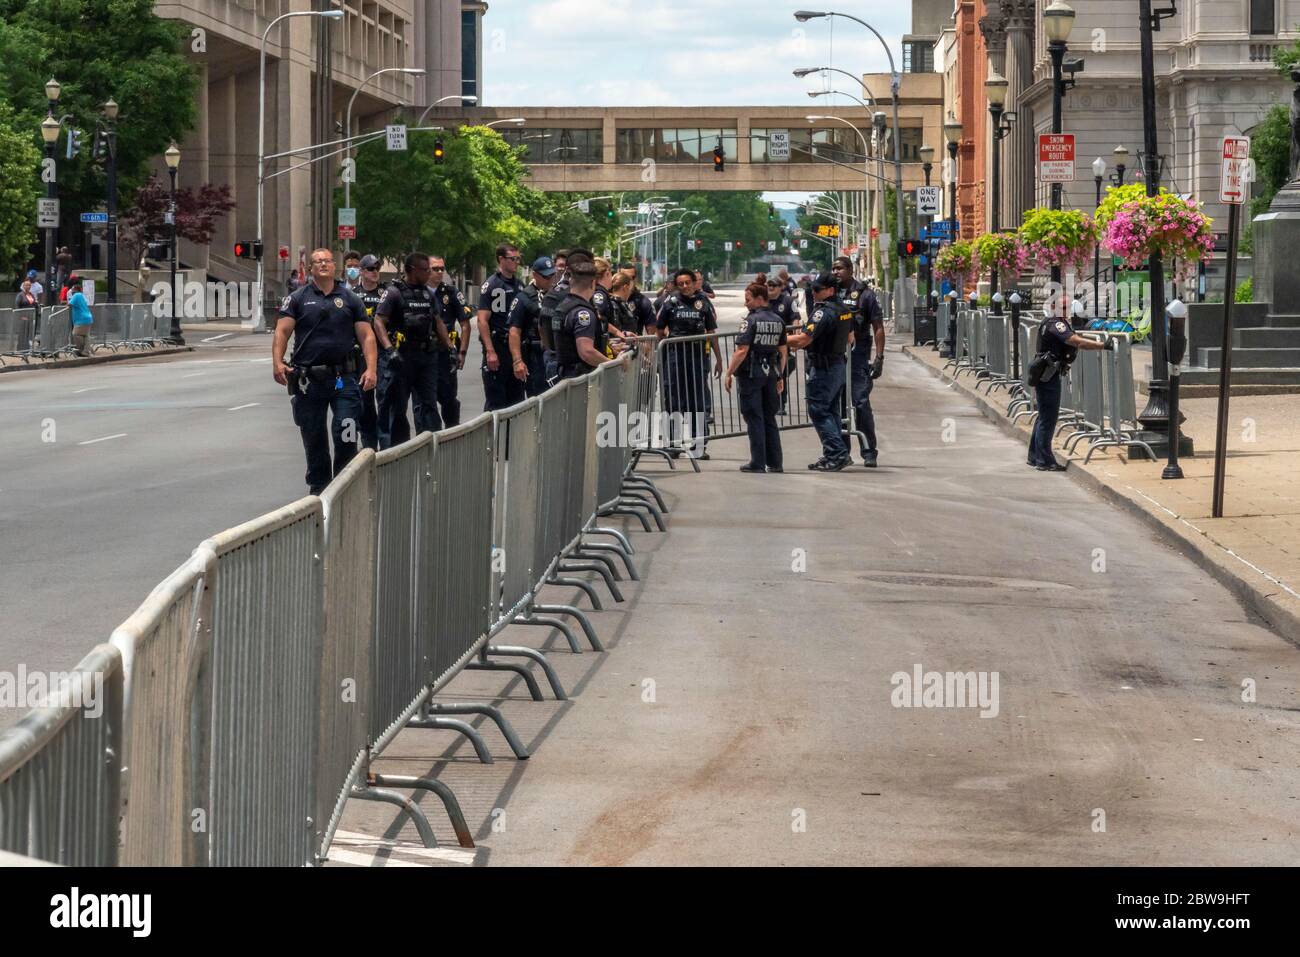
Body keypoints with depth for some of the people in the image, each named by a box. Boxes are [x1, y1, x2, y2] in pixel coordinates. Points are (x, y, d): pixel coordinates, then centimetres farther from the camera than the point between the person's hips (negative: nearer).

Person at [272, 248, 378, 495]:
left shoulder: (350, 299, 10)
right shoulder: (297, 299, 8)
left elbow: (367, 336, 6)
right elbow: (282, 331, -1)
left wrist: (371, 368, -9)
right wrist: (277, 362, -18)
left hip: (344, 379, 0)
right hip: (308, 380, 0)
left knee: (346, 436, -9)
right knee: (314, 438, 8)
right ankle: (318, 488, 19)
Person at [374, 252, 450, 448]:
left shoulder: (427, 294, 14)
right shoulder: (394, 292, -8)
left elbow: (438, 322, 22)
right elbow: (379, 322, -14)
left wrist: (450, 348, 15)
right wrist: (389, 349, -25)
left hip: (425, 356, 6)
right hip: (400, 357, -6)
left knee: (428, 403, 4)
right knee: (396, 407, 2)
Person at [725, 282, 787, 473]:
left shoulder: (751, 321, -12)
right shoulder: (778, 321, 8)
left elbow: (742, 351, -17)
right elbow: (783, 352, 13)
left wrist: (730, 373, -11)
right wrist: (780, 376, 20)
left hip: (752, 373, -6)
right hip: (771, 372, 6)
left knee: (754, 418, -1)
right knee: (770, 418, 13)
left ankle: (758, 462, -1)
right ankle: (775, 462, 12)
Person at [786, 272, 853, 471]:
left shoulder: (823, 312, -20)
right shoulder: (844, 310, 10)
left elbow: (802, 340, -24)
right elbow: (849, 337, 23)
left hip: (823, 369, -10)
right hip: (839, 365, 10)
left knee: (818, 412, -5)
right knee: (831, 411, 14)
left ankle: (836, 454, -10)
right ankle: (834, 456, 16)